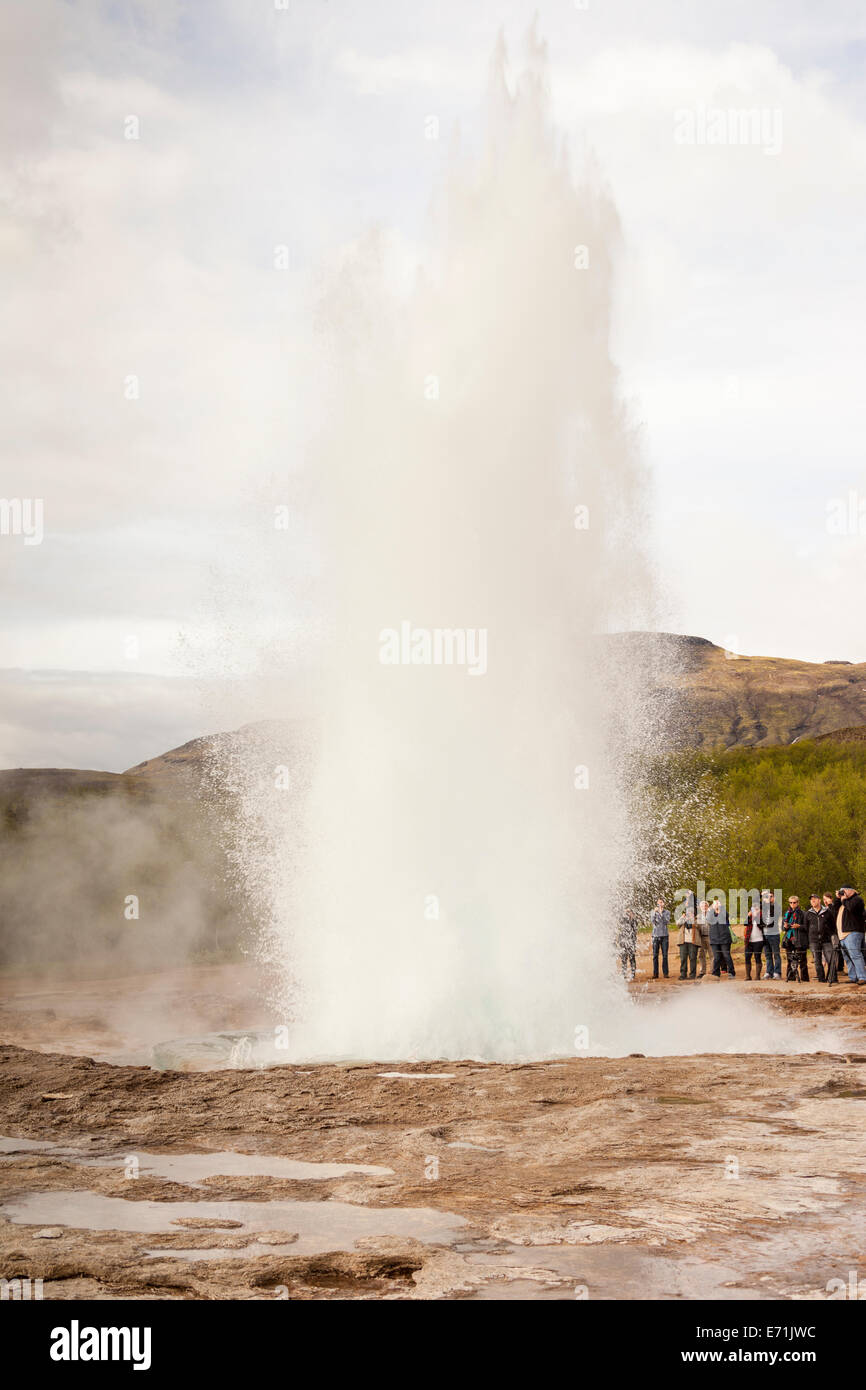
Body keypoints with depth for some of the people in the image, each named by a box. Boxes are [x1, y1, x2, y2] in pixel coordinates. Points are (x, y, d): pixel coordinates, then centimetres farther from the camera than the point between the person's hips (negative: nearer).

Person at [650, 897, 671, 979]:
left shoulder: (667, 912, 6)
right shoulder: (654, 912, 9)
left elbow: (667, 921, -7)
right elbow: (653, 921, -4)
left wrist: (661, 913, -13)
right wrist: (655, 912, -13)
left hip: (664, 935, -1)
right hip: (656, 935, 1)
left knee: (665, 955, -2)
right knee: (655, 955, -1)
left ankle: (665, 973, 1)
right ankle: (655, 973, 1)